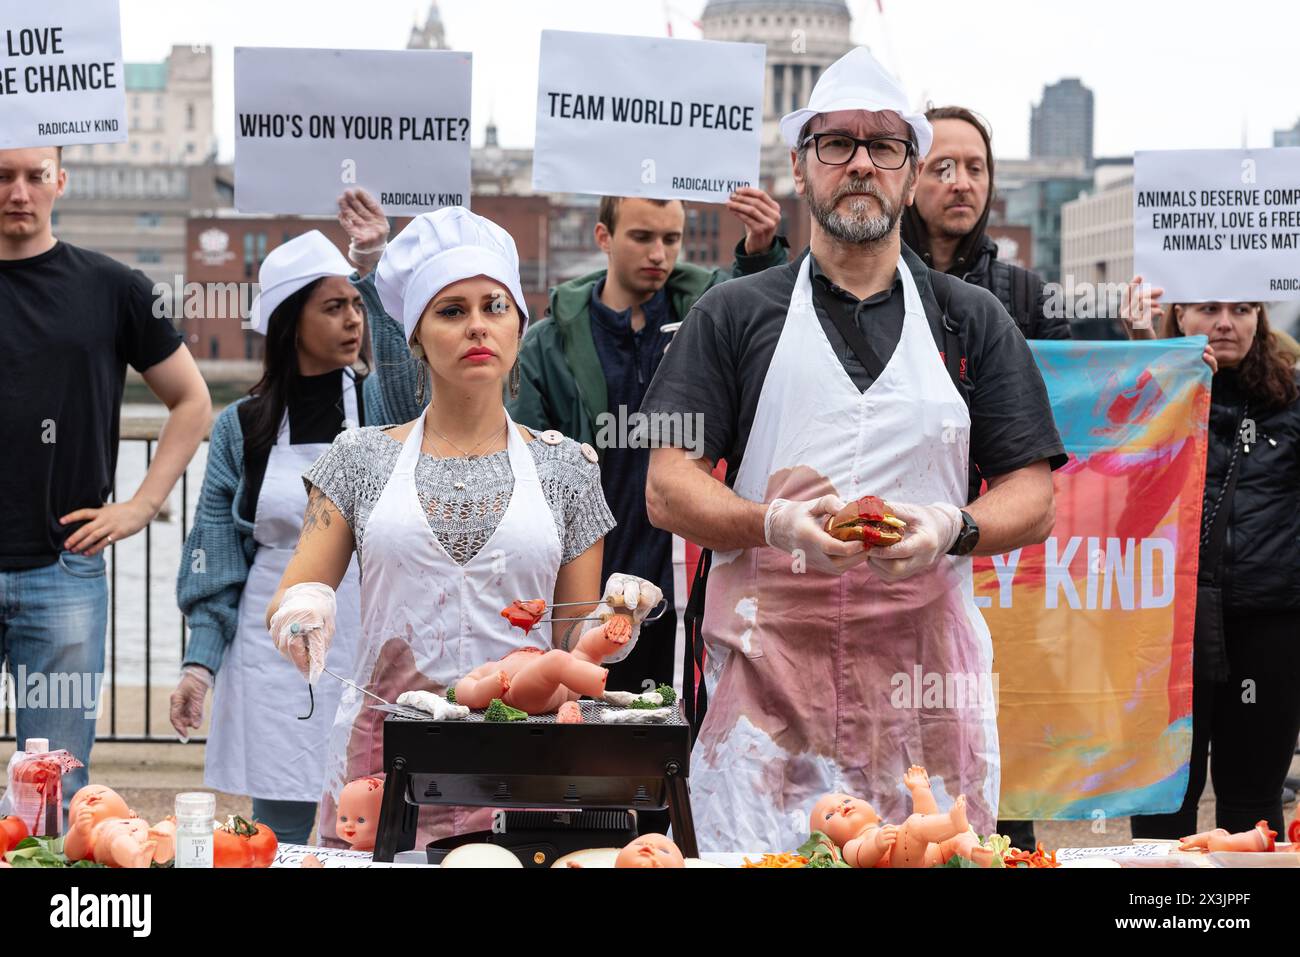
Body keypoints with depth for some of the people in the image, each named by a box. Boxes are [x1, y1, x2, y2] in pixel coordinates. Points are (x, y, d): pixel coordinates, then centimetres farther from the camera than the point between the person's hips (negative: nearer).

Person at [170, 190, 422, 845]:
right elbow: (216, 558, 6)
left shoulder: (378, 403, 3)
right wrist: (200, 662, -3)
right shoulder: (242, 428, 6)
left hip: (371, 643, -1)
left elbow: (406, 362, -22)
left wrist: (374, 264, -33)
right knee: (278, 833, 5)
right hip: (275, 650, 1)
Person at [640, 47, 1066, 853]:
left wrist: (951, 529, -11)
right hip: (767, 671, -1)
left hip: (925, 671, 1)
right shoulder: (735, 316, 12)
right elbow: (667, 490, 4)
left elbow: (1033, 501, 10)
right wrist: (774, 524, -15)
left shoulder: (972, 321, 16)